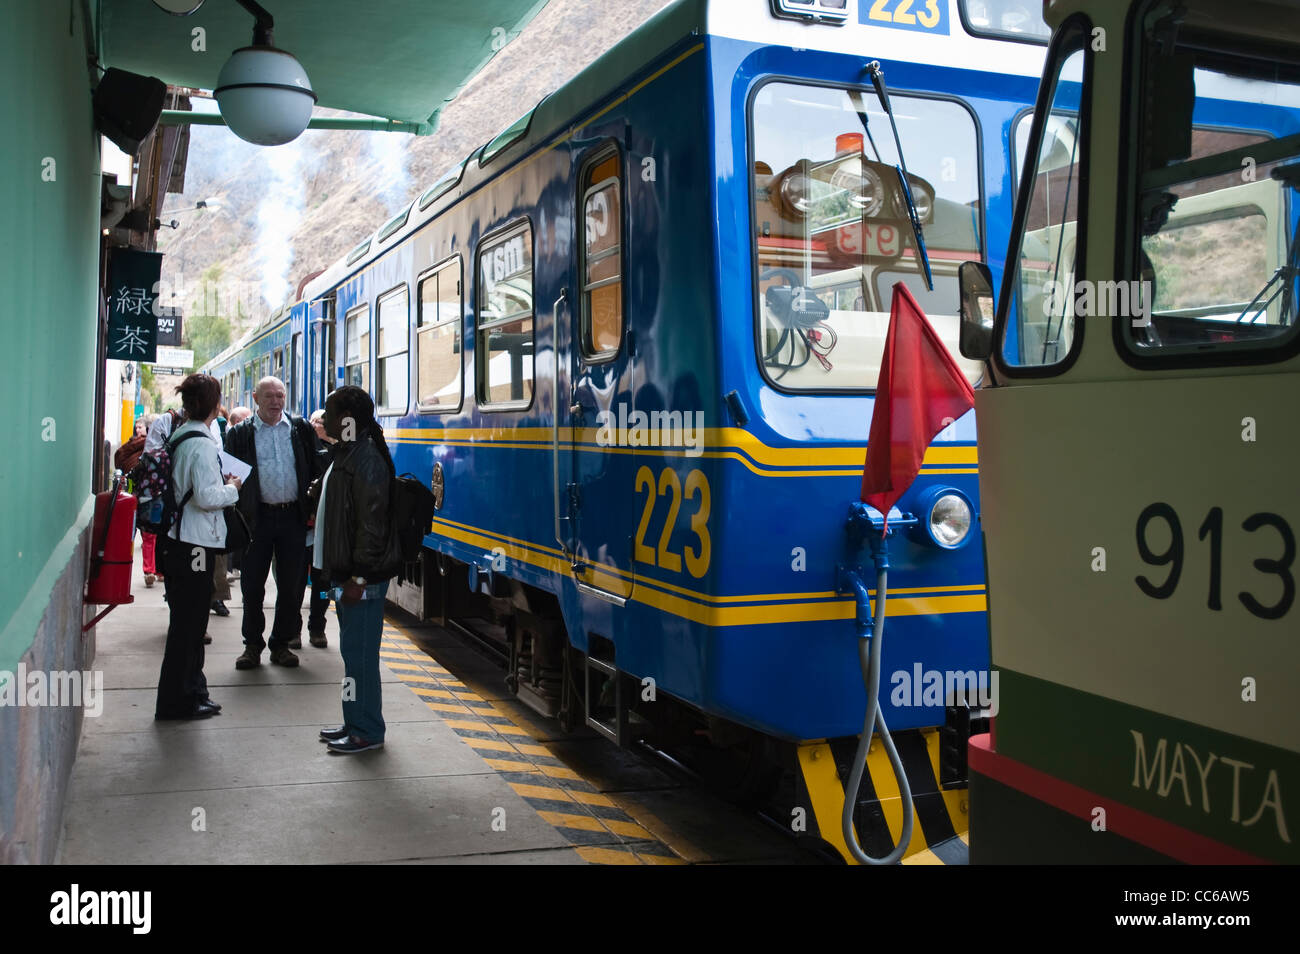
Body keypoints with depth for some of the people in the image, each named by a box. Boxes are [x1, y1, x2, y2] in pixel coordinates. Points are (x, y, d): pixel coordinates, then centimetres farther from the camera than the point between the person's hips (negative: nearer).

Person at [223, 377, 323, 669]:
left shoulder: (301, 429, 7)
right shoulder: (239, 434, 4)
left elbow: (317, 468, 9)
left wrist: (314, 509, 2)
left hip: (293, 516, 1)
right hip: (257, 517, -1)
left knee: (291, 585, 5)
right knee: (252, 585, 4)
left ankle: (281, 643, 18)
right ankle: (252, 644, 18)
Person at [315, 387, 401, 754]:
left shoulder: (366, 460, -17)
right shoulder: (346, 455, 16)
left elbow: (372, 524, -22)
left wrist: (359, 577, -22)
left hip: (364, 578, -10)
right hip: (348, 573, 10)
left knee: (359, 652, -4)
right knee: (353, 651, 16)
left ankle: (367, 732, 5)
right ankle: (356, 723, 27)